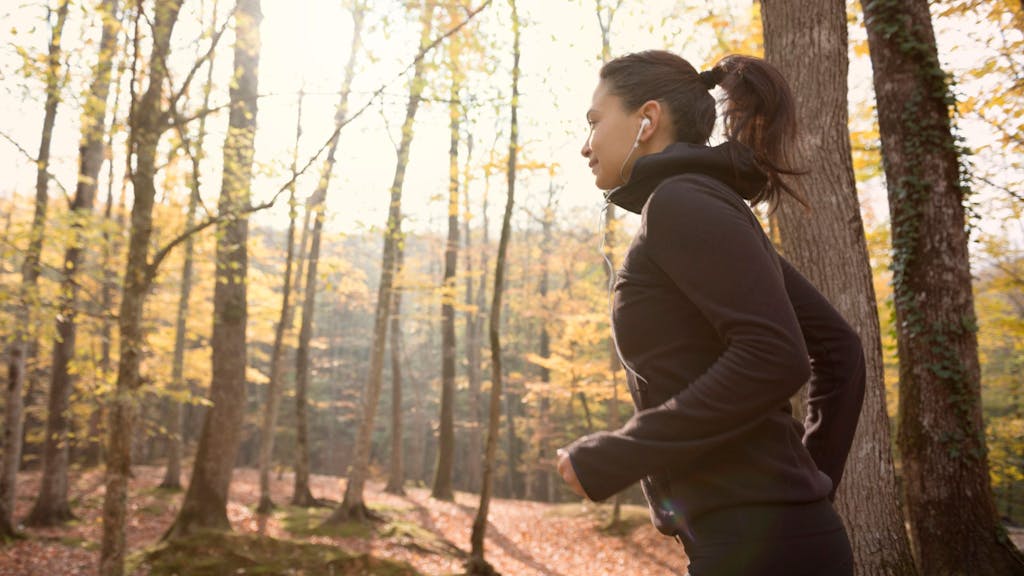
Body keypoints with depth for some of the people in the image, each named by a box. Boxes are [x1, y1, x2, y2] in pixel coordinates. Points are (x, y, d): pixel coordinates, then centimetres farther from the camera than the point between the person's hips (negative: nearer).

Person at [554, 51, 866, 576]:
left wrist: (607, 459, -18)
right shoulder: (720, 209, 15)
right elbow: (837, 348, 19)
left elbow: (774, 358, -23)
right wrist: (813, 480, 18)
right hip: (770, 533, 9)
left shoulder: (682, 201, -11)